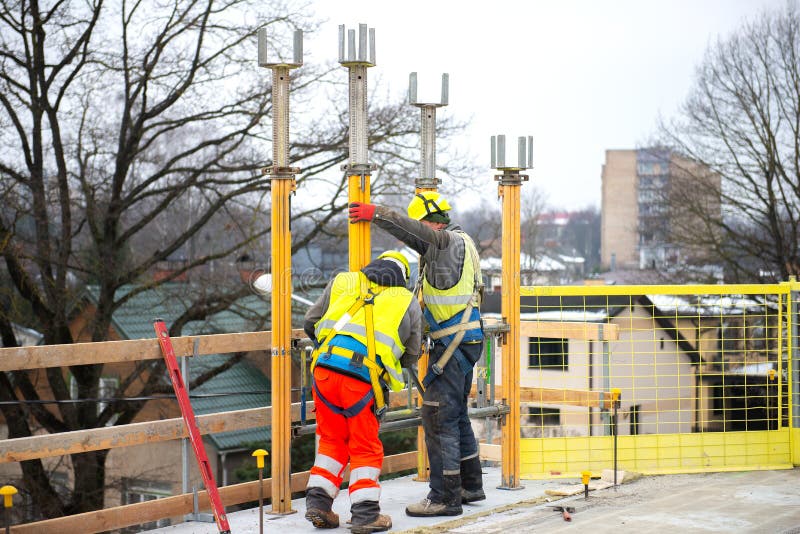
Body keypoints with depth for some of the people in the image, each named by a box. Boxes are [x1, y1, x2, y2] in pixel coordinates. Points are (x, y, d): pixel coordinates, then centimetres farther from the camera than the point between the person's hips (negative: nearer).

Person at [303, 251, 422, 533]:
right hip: (363, 378, -2)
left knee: (331, 439, 19)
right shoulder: (408, 302, 16)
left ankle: (318, 502, 16)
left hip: (324, 367, 2)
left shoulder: (343, 281, 20)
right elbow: (411, 355, 21)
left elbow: (310, 323, 21)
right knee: (365, 446, 11)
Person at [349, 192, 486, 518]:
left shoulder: (451, 242, -13)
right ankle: (469, 485, 28)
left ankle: (445, 497, -5)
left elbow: (416, 232, -30)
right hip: (462, 342, 11)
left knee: (439, 417, -8)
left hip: (453, 344, -11)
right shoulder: (455, 244, 18)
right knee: (455, 415, 19)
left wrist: (376, 214, -32)